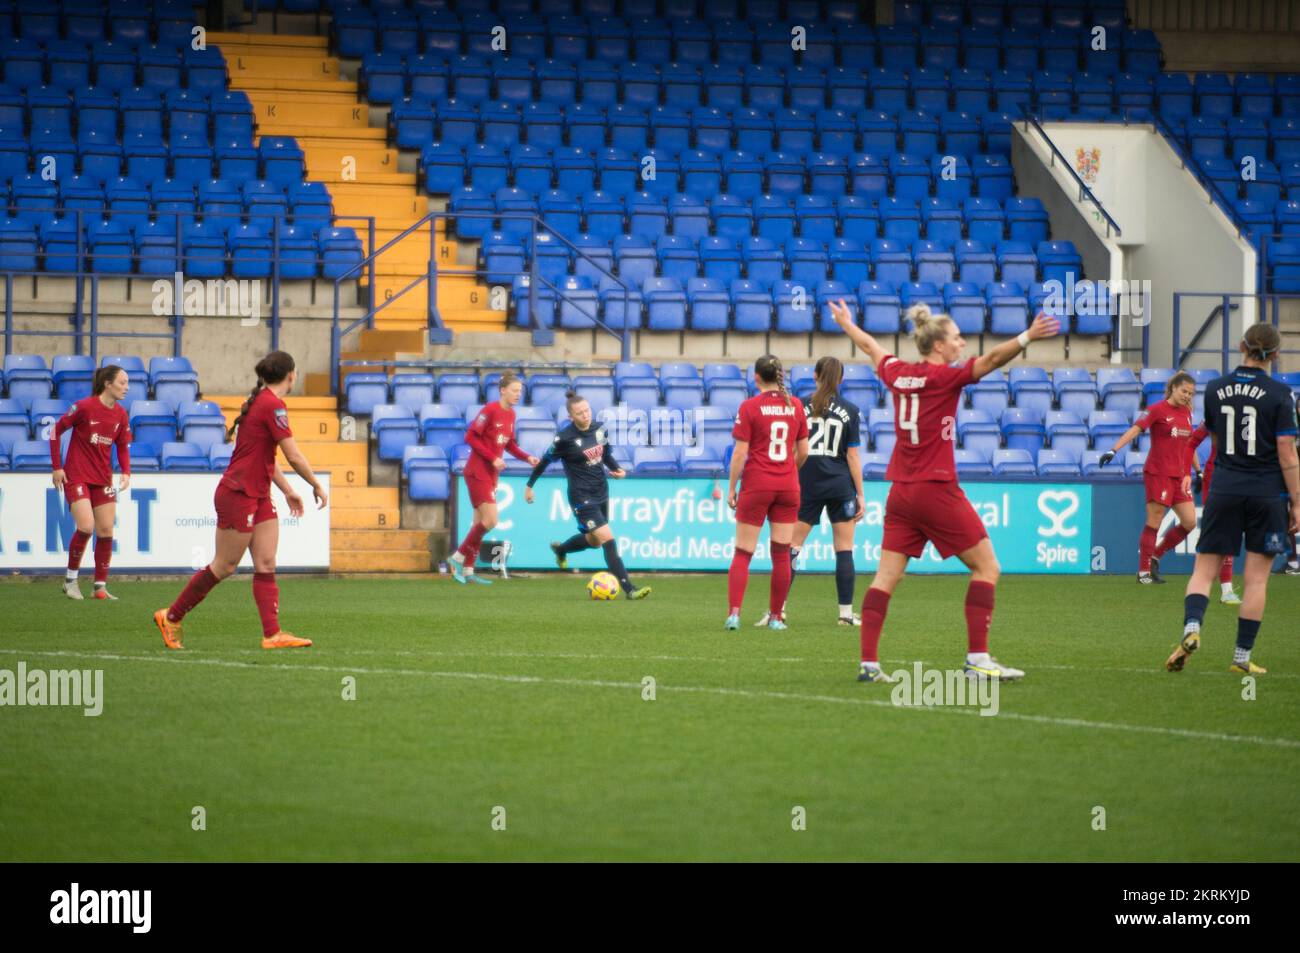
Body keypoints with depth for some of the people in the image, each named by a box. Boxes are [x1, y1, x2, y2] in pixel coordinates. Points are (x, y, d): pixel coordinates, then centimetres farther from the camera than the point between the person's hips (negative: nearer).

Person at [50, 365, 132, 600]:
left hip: (103, 479, 6)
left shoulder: (120, 414, 2)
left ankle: (101, 587, 10)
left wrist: (126, 472, -4)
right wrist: (57, 467, -6)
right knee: (86, 526, -18)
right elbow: (56, 430, -6)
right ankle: (70, 580, 0)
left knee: (106, 531, 1)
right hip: (77, 475, -6)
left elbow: (123, 446, 13)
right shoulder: (84, 407, -14)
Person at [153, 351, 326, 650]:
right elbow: (294, 457, -17)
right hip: (238, 495, -10)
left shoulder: (262, 402, 13)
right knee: (224, 566, -1)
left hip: (258, 496, 10)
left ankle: (272, 634, -3)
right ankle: (170, 617, 10)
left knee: (266, 564, 2)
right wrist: (317, 486, -5)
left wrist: (288, 490, 22)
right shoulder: (273, 406, -17)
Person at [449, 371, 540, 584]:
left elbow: (510, 445, 17)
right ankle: (459, 557, -1)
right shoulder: (490, 410, -16)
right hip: (477, 471, -8)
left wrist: (527, 457, 1)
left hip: (491, 473, 8)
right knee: (491, 520, -15)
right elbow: (471, 437, -17)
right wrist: (493, 458, -21)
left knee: (481, 522, 9)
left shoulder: (511, 414, 8)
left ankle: (467, 570, 14)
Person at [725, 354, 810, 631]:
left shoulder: (749, 407, -8)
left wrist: (731, 488, -2)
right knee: (781, 554, 8)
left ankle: (734, 613, -12)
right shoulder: (795, 406, 3)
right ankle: (776, 616, 9)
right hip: (787, 486, 3)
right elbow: (803, 451, 8)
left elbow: (740, 453, -10)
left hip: (756, 486, -3)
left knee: (742, 553, 1)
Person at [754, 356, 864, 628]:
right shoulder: (849, 411, -1)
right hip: (840, 486, 0)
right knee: (844, 549, 5)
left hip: (807, 485, 0)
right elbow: (852, 456, -1)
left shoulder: (801, 407, 0)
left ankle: (778, 608, -3)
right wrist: (860, 494, 4)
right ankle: (846, 613, 4)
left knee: (792, 546, 4)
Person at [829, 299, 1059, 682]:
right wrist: (1028, 336, -33)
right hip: (936, 489, -7)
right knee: (986, 567, 2)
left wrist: (847, 323, 44)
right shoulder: (944, 377, -11)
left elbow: (871, 346, 26)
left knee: (886, 576, 6)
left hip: (901, 491, 7)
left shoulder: (898, 373, 7)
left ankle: (868, 662, 1)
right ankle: (977, 659, -4)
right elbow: (993, 359, -24)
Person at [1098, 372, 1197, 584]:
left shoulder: (1186, 413, 13)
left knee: (1189, 522, 1)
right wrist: (1114, 450, -30)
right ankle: (1143, 572, 5)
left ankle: (1155, 556, 17)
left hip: (1179, 476, 7)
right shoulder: (1158, 410, -8)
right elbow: (1135, 429, -18)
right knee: (1154, 523, -4)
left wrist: (1194, 471, 24)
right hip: (1158, 474, -7)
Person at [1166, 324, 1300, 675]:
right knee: (1256, 578, 5)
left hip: (1224, 489, 2)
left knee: (1204, 569, 6)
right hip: (1267, 493, -2)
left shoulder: (1215, 390, 3)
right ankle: (1242, 657, 6)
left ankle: (1192, 627, -21)